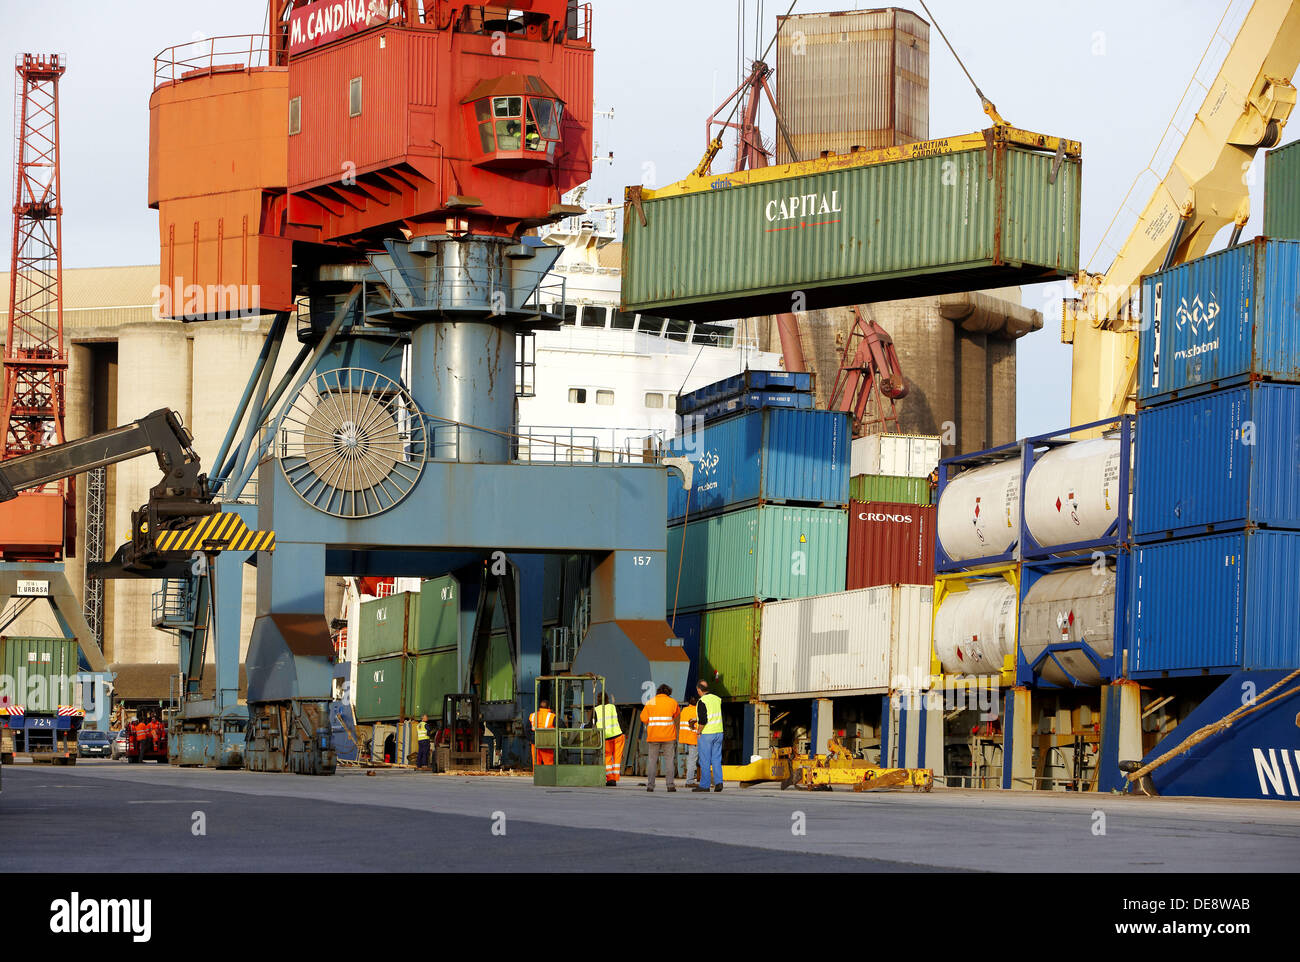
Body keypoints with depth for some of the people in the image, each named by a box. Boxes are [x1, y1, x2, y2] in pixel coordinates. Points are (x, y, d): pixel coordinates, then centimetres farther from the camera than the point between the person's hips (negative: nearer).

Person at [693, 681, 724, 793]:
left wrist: (699, 732, -6)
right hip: (718, 732, 6)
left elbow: (703, 720, -21)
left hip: (706, 733, -6)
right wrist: (697, 719, 29)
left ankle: (704, 785, 3)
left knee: (705, 760, 0)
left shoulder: (702, 702, -14)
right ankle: (718, 782, -2)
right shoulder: (717, 699, 8)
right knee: (716, 759, 9)